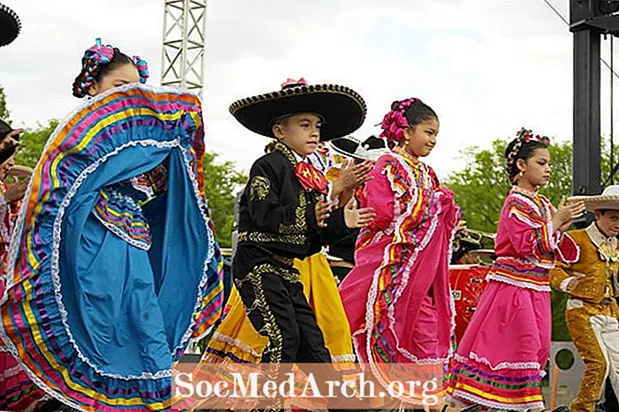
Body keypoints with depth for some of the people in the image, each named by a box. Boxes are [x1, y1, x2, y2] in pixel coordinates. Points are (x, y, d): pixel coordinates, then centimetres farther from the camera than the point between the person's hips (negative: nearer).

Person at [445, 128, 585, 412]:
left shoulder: (543, 205, 14)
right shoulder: (516, 203, -11)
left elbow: (561, 253, 16)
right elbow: (526, 244, -22)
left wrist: (561, 229, -2)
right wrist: (555, 222, -16)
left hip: (536, 289, 8)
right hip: (512, 284, -8)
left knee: (537, 347, 5)